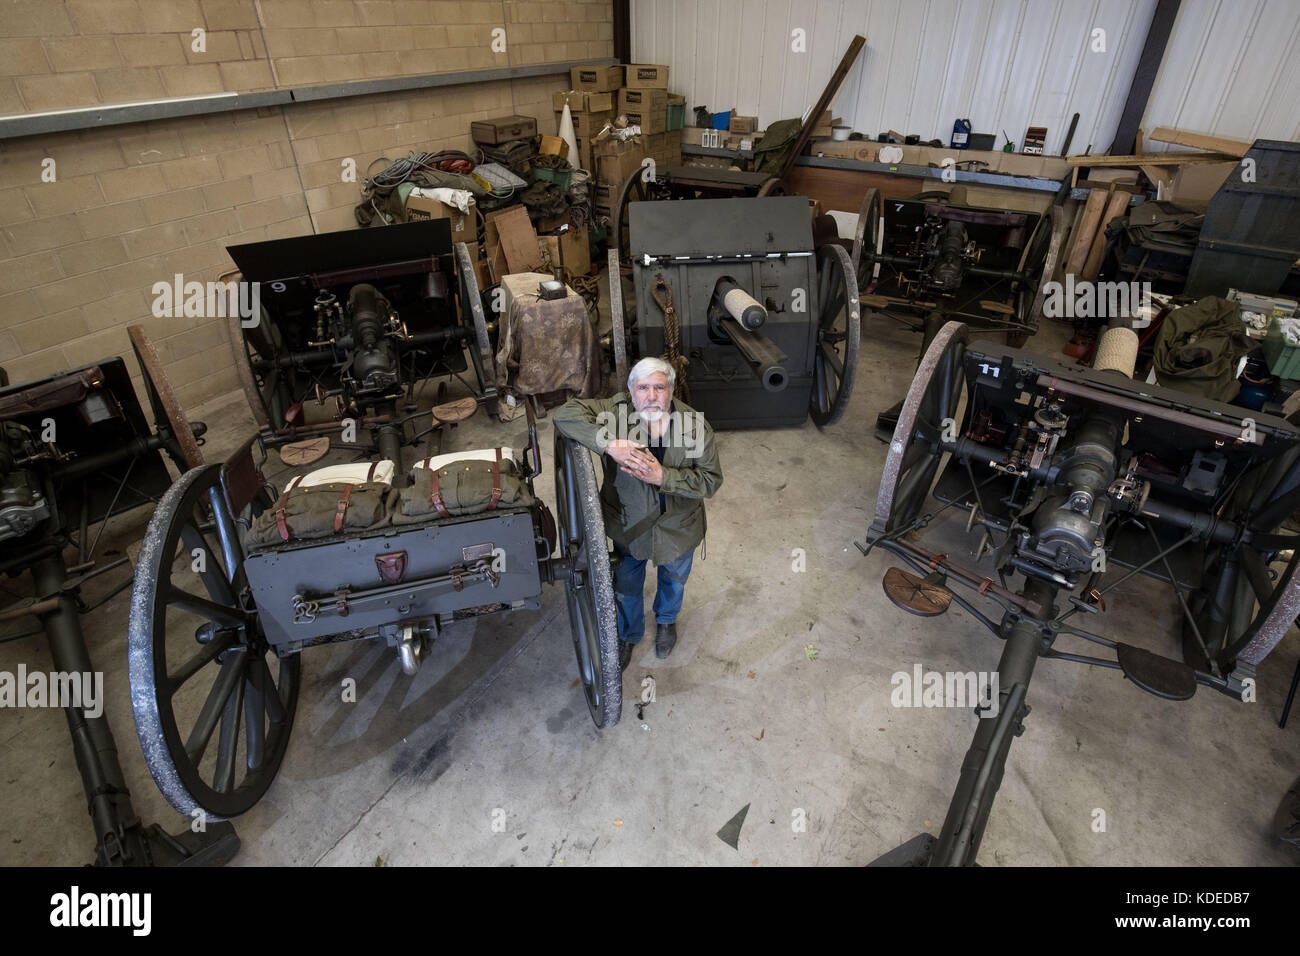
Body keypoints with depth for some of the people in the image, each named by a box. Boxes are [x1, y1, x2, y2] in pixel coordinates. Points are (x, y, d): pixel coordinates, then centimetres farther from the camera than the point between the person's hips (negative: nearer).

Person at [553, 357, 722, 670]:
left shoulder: (695, 425, -23)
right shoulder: (616, 412, -23)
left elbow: (710, 480, -21)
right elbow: (565, 413, -33)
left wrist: (662, 476, -34)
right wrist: (610, 444, -44)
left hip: (677, 526, 0)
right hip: (628, 523, 0)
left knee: (674, 581, 28)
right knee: (626, 586, 23)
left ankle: (666, 620, 63)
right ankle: (629, 635, 55)